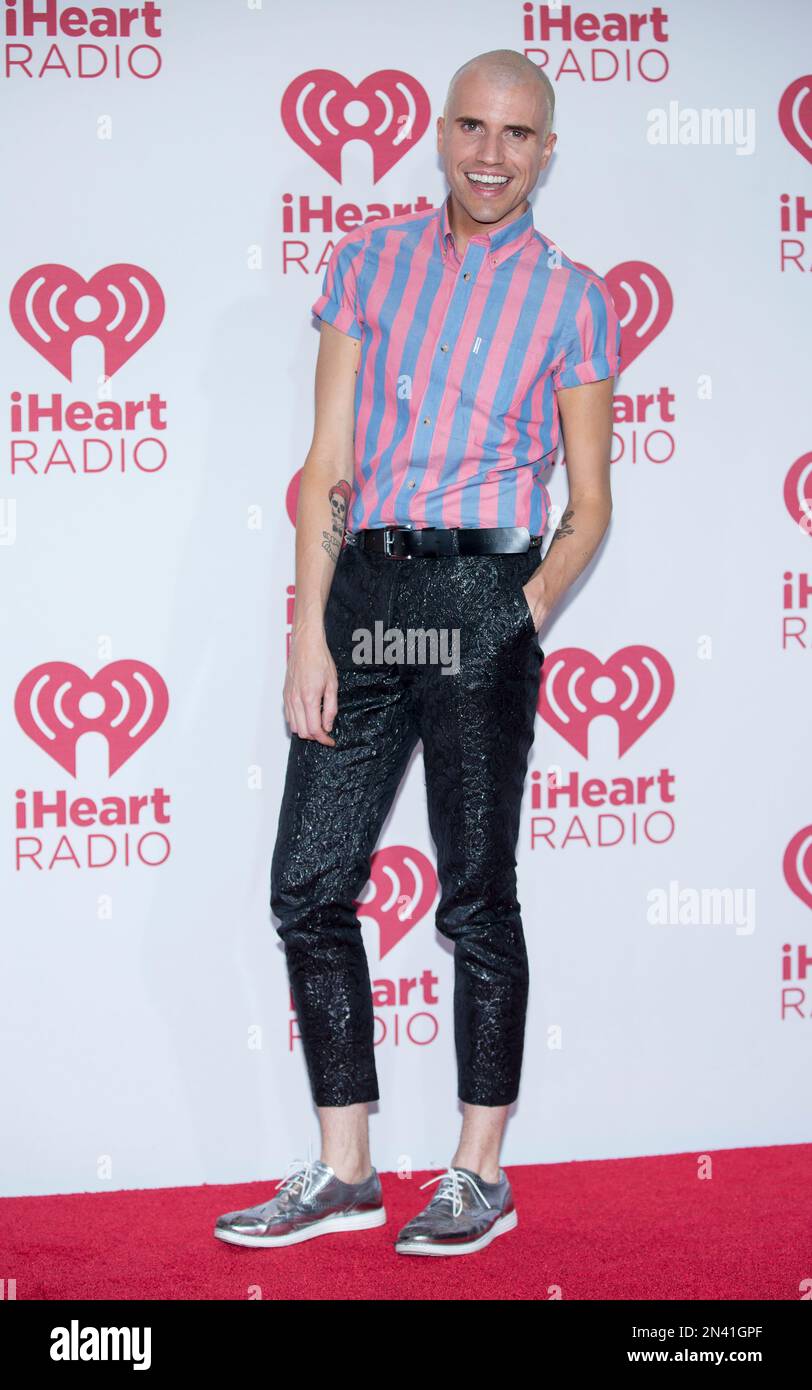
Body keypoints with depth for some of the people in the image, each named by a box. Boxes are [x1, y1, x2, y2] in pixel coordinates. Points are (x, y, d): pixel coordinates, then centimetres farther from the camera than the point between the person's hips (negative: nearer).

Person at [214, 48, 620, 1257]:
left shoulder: (570, 298, 6)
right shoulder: (370, 261, 12)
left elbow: (589, 504, 6)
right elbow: (328, 462, 7)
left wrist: (524, 618, -10)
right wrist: (310, 629, -1)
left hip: (481, 594, -3)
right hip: (362, 585, 3)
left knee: (476, 896, 2)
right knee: (309, 886, 3)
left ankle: (481, 1177, 15)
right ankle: (345, 1172, 16)